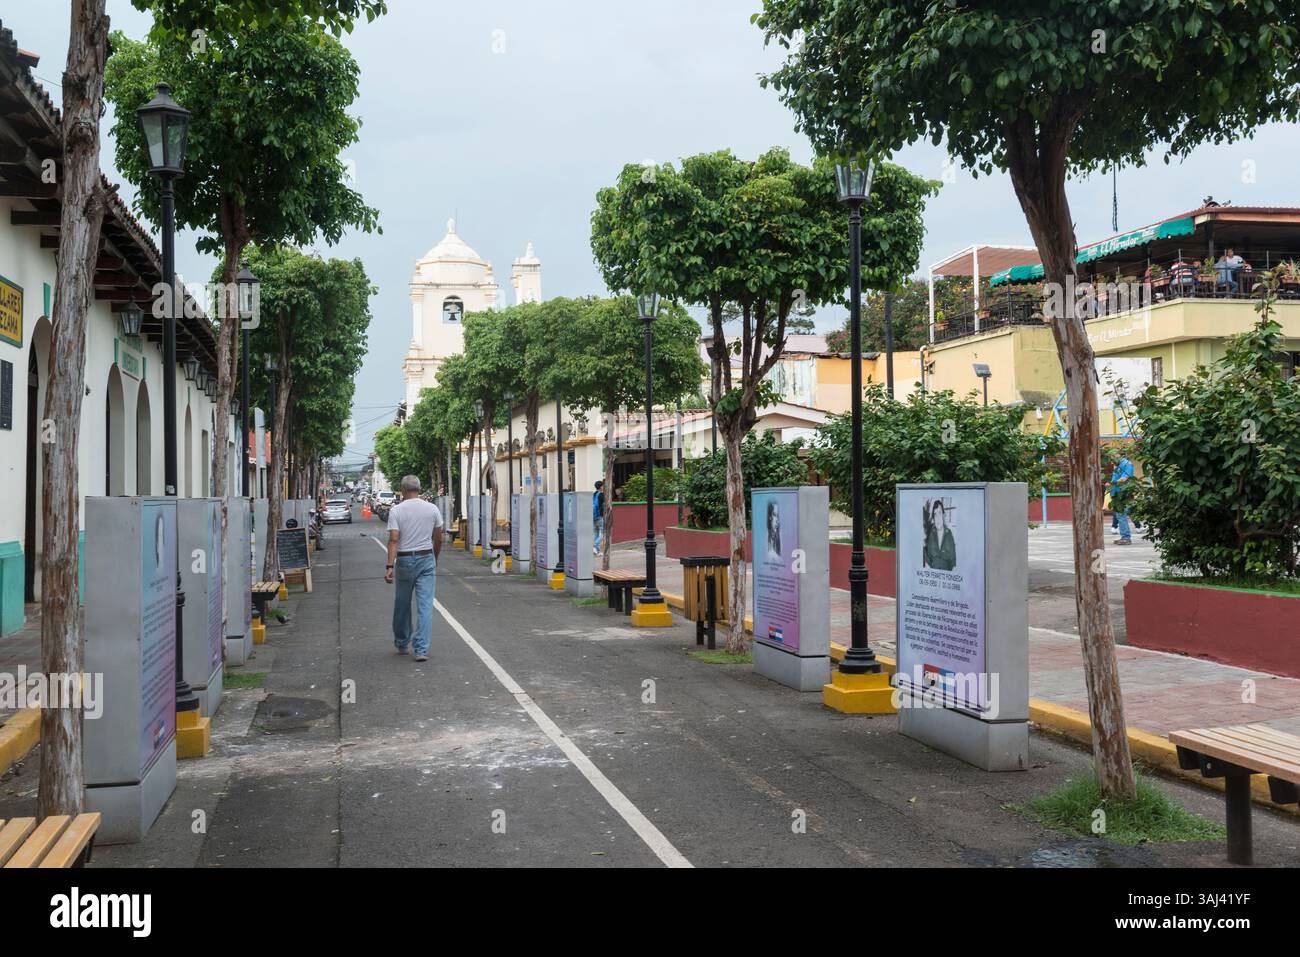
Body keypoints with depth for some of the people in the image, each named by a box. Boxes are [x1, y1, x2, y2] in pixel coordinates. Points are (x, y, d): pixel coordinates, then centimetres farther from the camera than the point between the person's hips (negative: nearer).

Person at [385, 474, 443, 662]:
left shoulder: (396, 510, -6)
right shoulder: (432, 509, 1)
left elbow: (394, 540, -14)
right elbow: (438, 539, 6)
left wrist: (389, 566, -14)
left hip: (404, 560, -1)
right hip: (427, 559, 1)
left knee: (402, 605, 14)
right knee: (425, 606, 0)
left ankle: (402, 644, 28)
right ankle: (421, 650, -5)